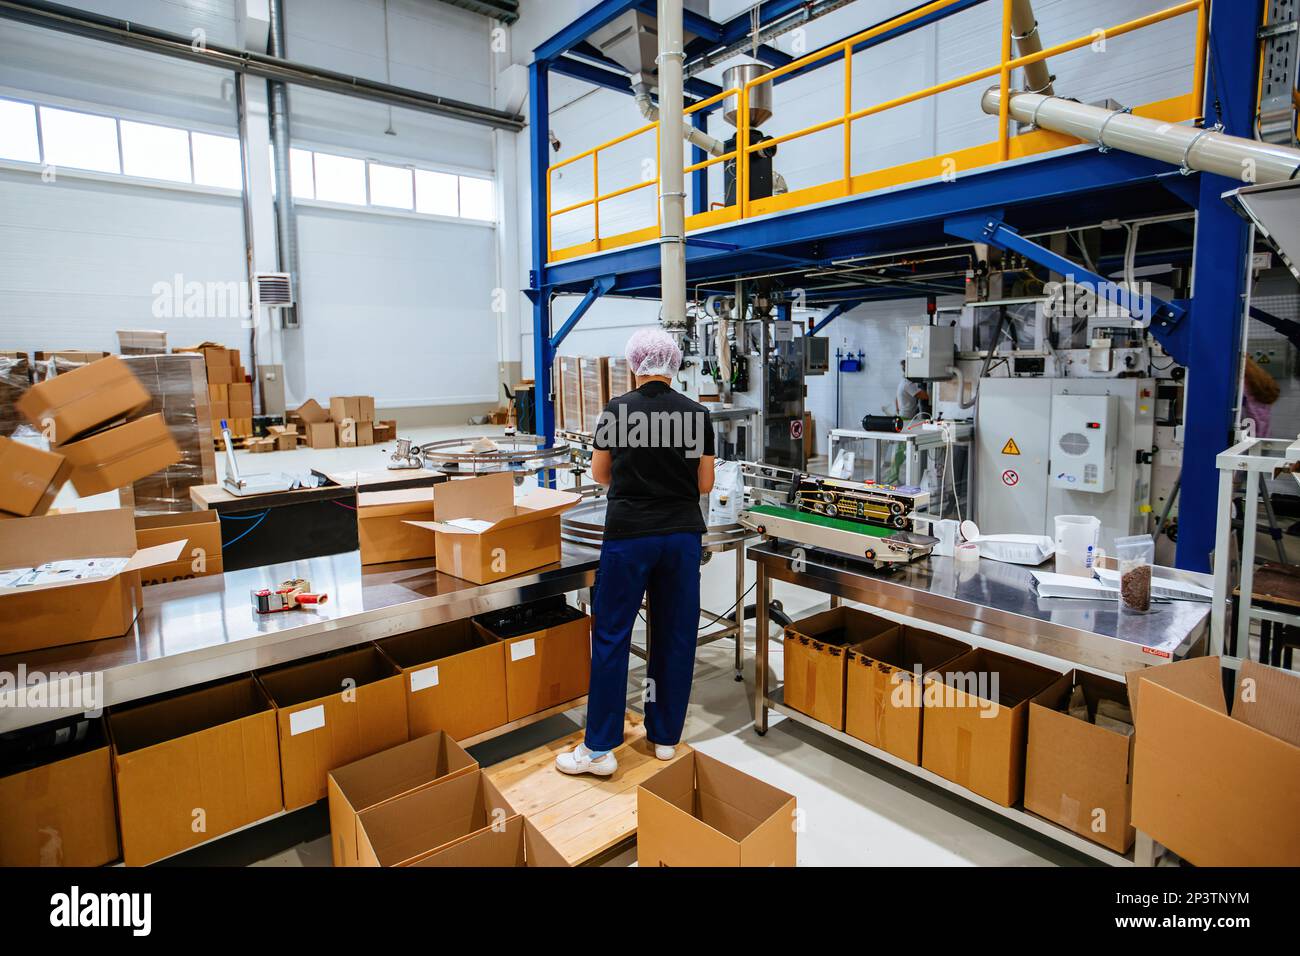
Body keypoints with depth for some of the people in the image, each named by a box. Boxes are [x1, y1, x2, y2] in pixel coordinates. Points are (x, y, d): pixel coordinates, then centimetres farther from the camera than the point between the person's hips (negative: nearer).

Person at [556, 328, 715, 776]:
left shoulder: (616, 410, -4)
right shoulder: (696, 413, 1)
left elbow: (600, 474, 7)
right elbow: (705, 484, 4)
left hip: (628, 534, -2)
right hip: (683, 534, 3)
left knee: (611, 636, 5)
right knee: (676, 635, 12)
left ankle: (599, 748, 10)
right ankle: (665, 736, 24)